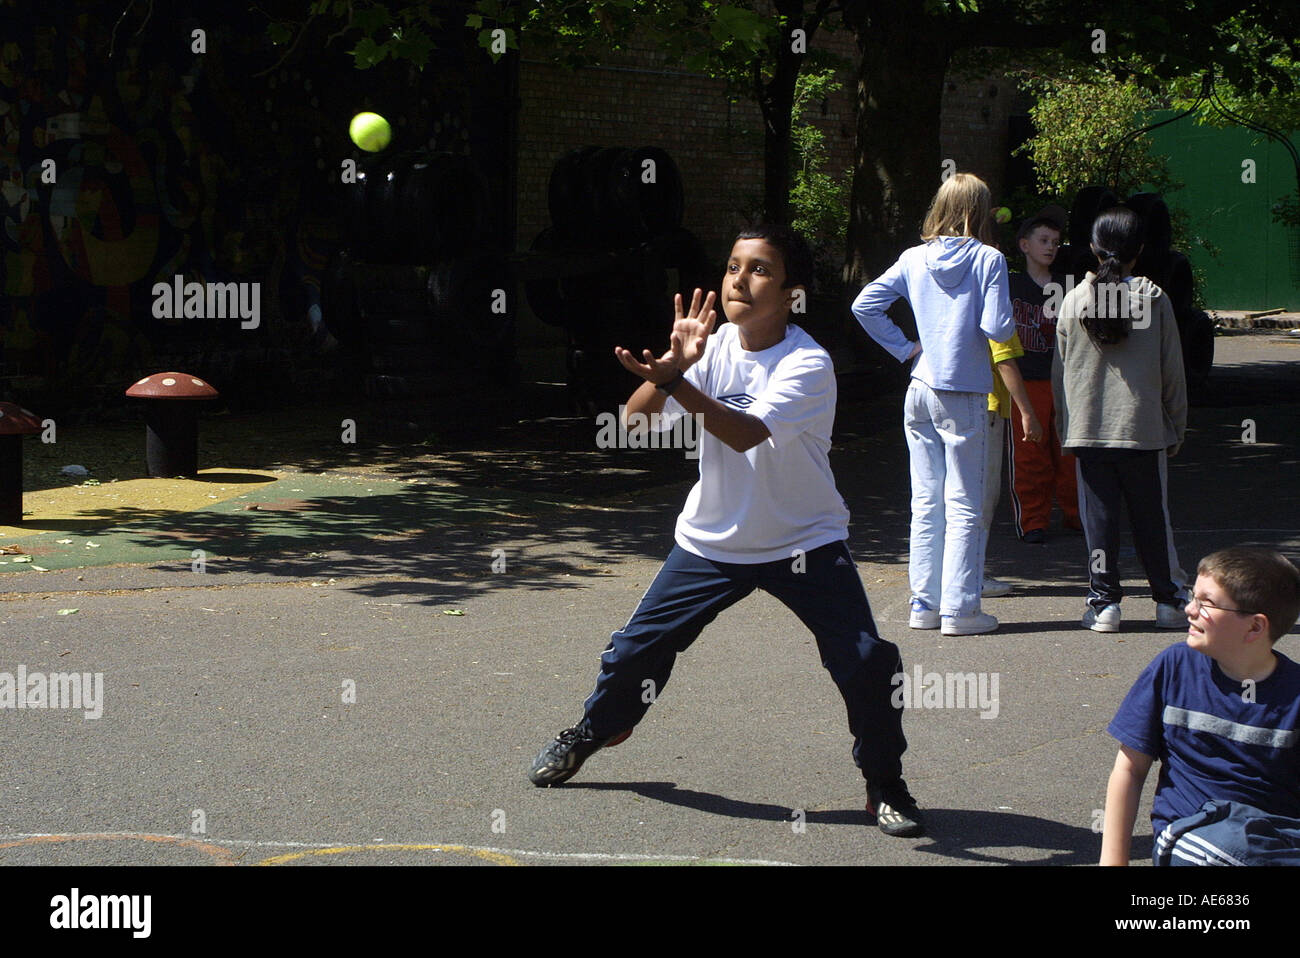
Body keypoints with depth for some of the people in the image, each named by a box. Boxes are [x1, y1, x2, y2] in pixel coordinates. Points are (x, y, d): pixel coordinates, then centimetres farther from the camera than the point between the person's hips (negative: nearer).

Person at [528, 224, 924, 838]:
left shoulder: (808, 365, -21)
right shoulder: (715, 345, -6)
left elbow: (747, 433, -36)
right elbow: (637, 417, -14)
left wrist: (675, 381, -48)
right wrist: (671, 366, -33)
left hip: (804, 542, -4)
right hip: (711, 540, 4)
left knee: (867, 661, -16)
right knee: (638, 647, 5)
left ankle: (885, 785, 5)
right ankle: (591, 734, 33)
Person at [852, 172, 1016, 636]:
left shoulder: (914, 259, 4)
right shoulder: (988, 260, -8)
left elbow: (864, 305, 0)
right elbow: (997, 329, -14)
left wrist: (905, 348, 5)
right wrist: (1010, 320, 7)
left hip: (920, 390, 4)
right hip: (964, 394, -4)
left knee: (926, 501, 11)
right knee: (963, 505, 1)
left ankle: (924, 604, 14)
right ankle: (959, 609, 1)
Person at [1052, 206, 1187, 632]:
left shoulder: (1074, 300, 0)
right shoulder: (1154, 300, -4)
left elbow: (1060, 371, 4)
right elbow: (1172, 372, 1)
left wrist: (1064, 427, 13)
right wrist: (1176, 428, 10)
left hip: (1088, 431, 1)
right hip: (1143, 430, -1)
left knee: (1099, 517, 5)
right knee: (1149, 518, 9)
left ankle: (1104, 602, 4)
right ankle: (1166, 601, 14)